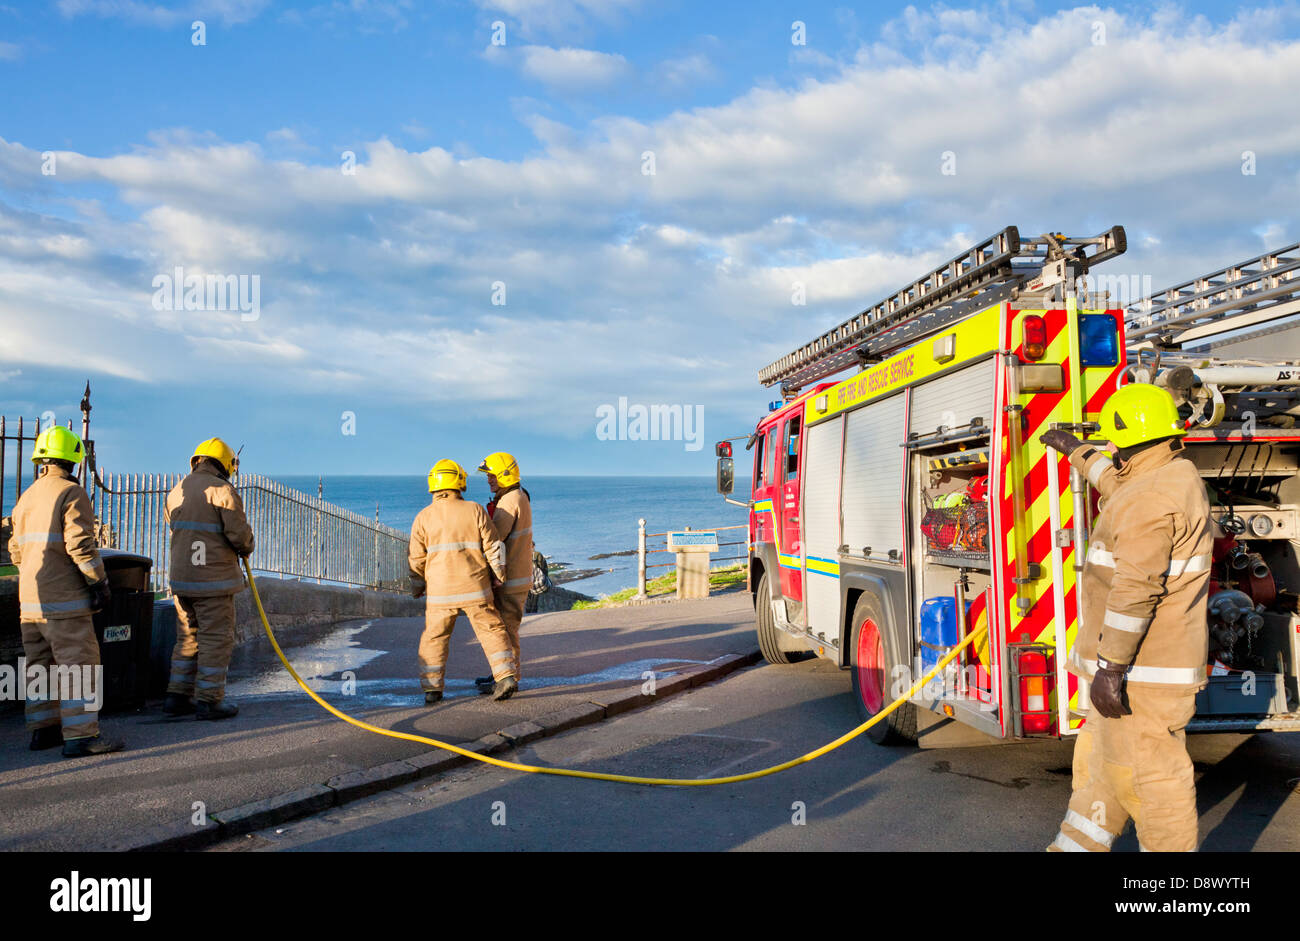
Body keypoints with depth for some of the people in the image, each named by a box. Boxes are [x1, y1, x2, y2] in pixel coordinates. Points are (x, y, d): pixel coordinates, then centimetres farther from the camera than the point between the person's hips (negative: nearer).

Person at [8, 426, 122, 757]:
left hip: (30, 596, 8)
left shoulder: (26, 497, 15)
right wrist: (100, 582, -12)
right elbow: (80, 543, -18)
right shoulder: (72, 493, -10)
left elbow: (16, 548, 20)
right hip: (64, 597, -8)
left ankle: (42, 729, 20)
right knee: (78, 663, -7)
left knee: (40, 664, 14)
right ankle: (80, 736, -10)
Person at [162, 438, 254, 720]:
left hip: (181, 578, 7)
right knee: (216, 639, 1)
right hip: (213, 579, -7)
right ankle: (209, 700, 3)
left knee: (188, 638, 16)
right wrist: (246, 549, 7)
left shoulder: (176, 492, 11)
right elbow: (239, 533, -15)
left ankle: (177, 696, 18)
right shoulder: (223, 490, -11)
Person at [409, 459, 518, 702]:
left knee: (435, 637, 12)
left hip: (440, 591, 0)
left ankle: (432, 688, 11)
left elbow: (417, 558, 1)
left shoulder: (424, 517, -2)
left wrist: (417, 587, 16)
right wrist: (499, 577, 12)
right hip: (475, 589, 0)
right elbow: (493, 548, -1)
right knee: (491, 631, 9)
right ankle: (506, 676, 0)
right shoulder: (475, 511, -3)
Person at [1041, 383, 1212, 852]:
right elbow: (1119, 484, 36)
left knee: (1146, 771, -3)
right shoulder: (1179, 477, 13)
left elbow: (1137, 587, -27)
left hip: (1142, 669, -11)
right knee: (1098, 759, 19)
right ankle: (1077, 845, 30)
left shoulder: (1149, 497, -20)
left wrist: (1110, 667, -27)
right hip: (1143, 667, 11)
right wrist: (1077, 452, 46)